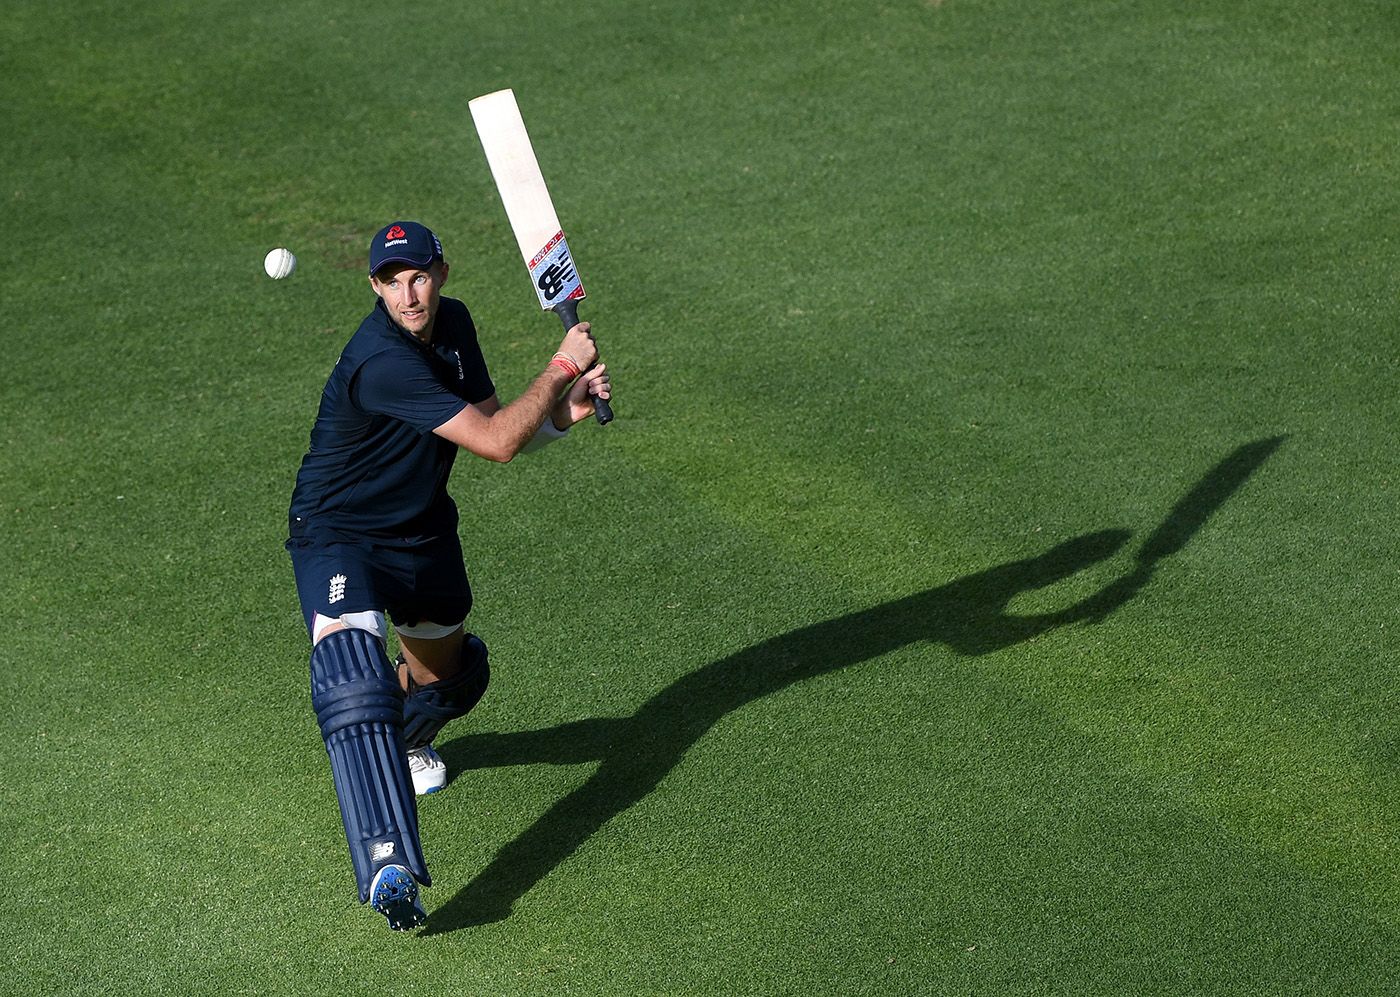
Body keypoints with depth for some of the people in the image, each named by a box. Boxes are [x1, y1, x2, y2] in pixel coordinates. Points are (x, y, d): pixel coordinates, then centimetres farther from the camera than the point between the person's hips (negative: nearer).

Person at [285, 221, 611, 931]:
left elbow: (497, 424, 7)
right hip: (337, 534, -8)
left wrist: (565, 411, -11)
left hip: (423, 535, 8)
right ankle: (389, 866, -49)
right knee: (350, 655, -33)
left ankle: (404, 736, 63)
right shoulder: (380, 361, -30)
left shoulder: (453, 323, -2)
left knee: (449, 673, 22)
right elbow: (494, 442, -29)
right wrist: (562, 366, -20)